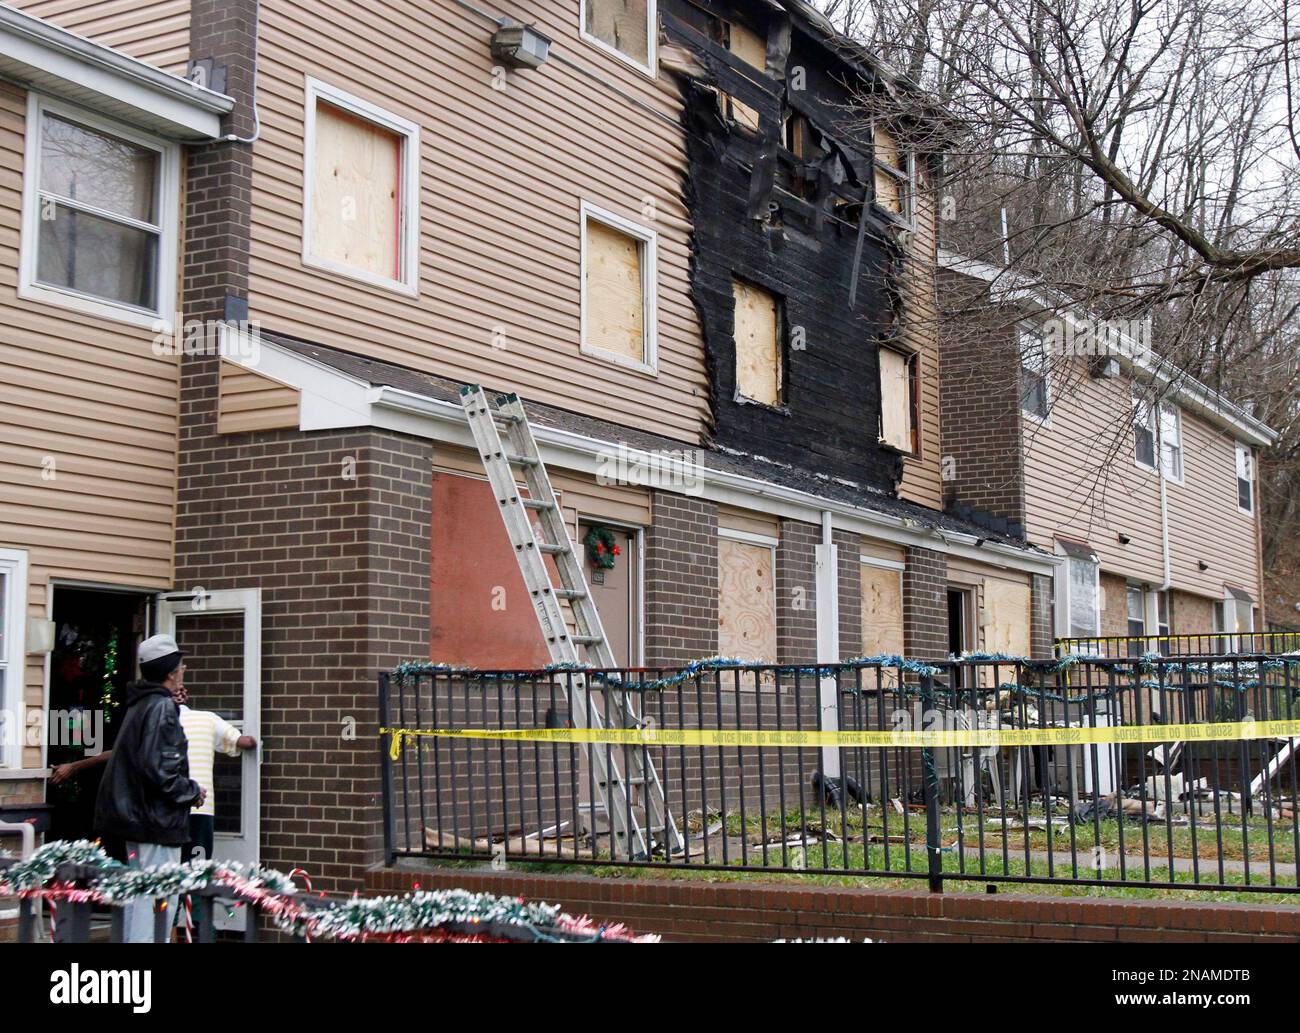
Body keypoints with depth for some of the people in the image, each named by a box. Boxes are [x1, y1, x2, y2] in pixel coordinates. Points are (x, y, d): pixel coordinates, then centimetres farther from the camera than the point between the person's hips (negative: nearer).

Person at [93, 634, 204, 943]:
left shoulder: (139, 705, 15)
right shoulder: (162, 708, -15)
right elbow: (161, 769, -23)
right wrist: (193, 793, -10)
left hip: (136, 818, 10)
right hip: (159, 821, -10)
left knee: (139, 894, 16)